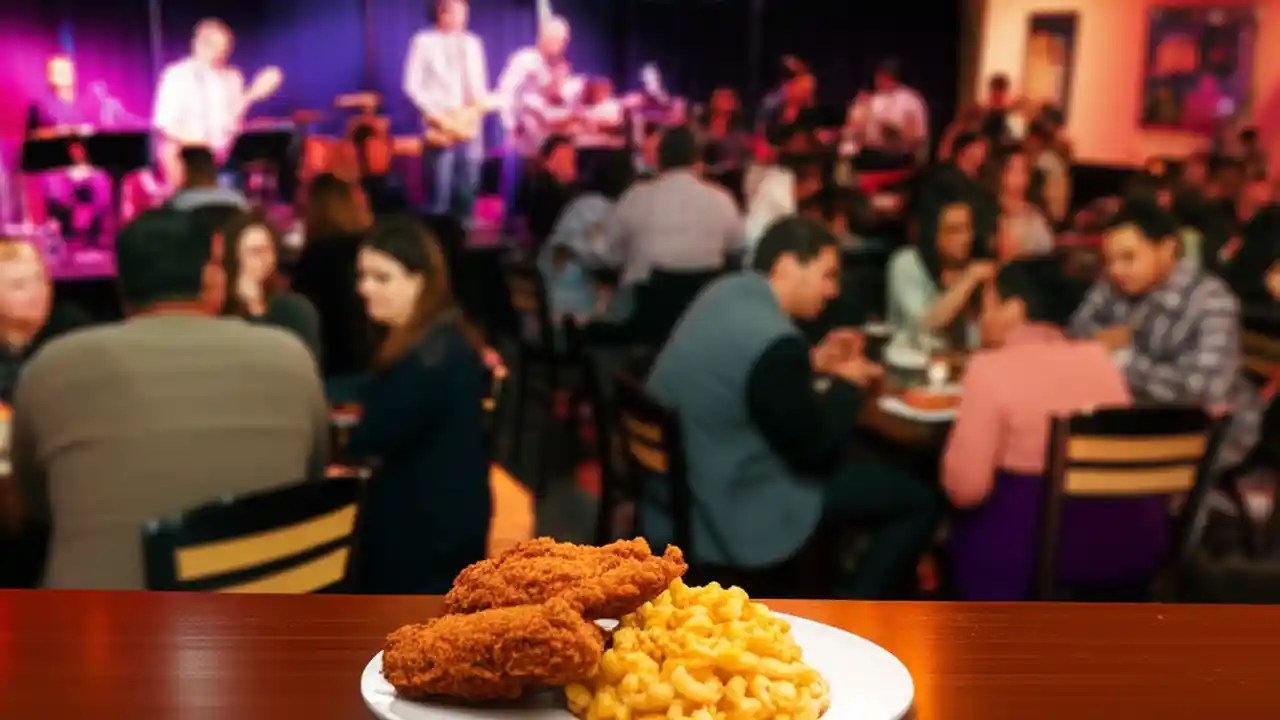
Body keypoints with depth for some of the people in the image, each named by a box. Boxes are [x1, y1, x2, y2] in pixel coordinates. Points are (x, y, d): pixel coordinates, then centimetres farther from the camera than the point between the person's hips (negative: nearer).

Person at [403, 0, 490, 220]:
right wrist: (436, 114, -13)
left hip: (470, 123, 5)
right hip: (441, 123, -5)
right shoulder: (425, 41, -1)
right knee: (440, 185, -7)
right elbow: (412, 85, -5)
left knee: (469, 184, 6)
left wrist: (482, 104, -1)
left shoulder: (472, 43, 14)